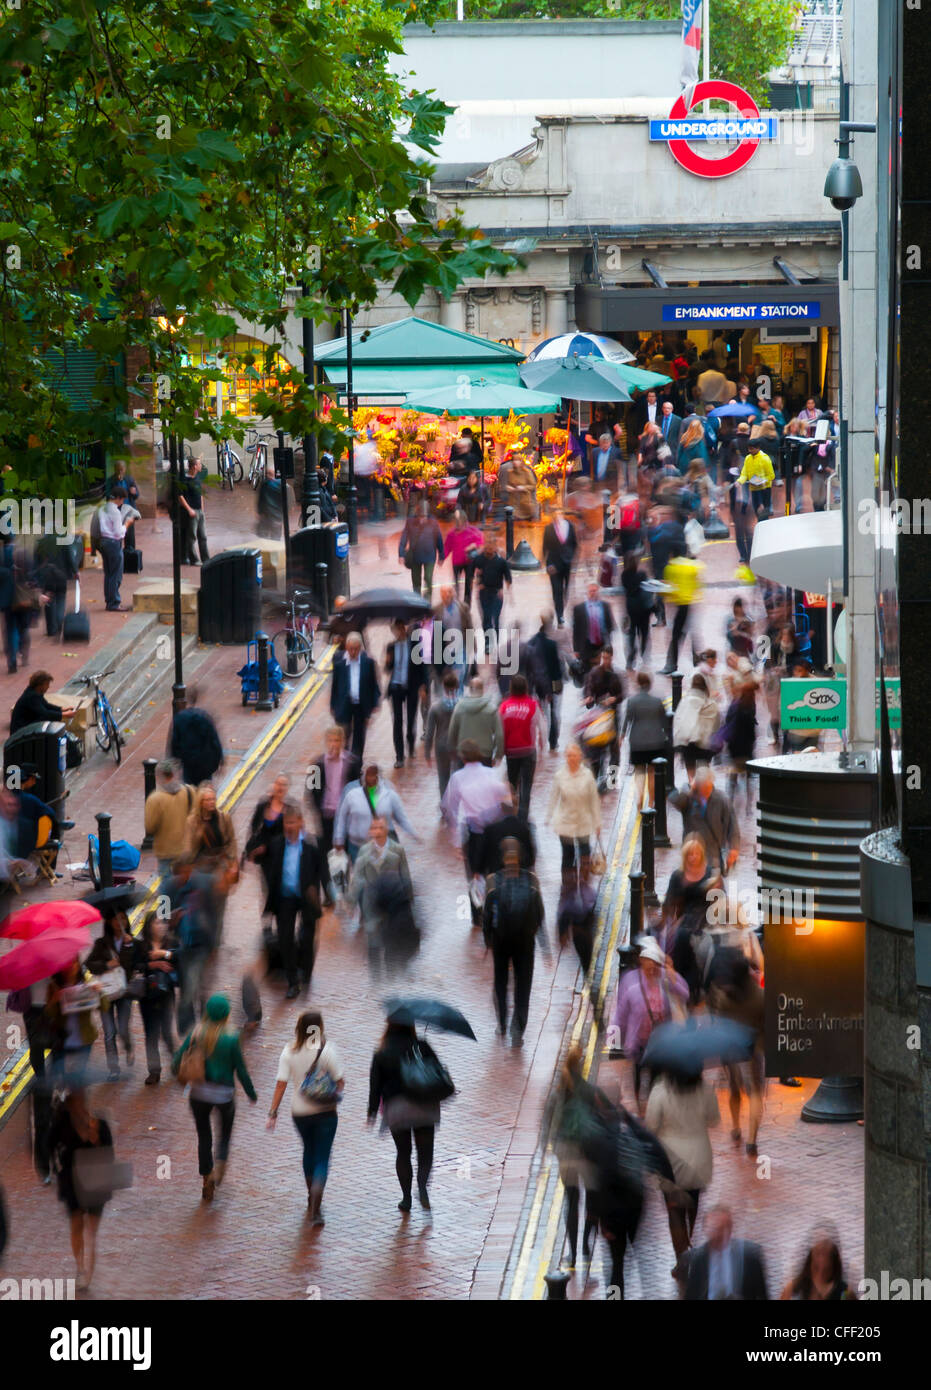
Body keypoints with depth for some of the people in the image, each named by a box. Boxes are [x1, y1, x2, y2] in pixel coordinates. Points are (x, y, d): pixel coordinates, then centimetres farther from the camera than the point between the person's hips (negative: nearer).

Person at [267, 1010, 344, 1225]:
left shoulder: (289, 1052, -8)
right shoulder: (327, 1051, -15)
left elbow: (281, 1084, -10)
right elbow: (340, 1082, -11)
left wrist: (273, 1113, -6)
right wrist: (335, 1095, 11)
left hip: (300, 1112, 3)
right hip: (325, 1111, -3)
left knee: (309, 1151, 27)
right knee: (322, 1159, 2)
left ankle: (312, 1199, 41)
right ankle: (315, 1210, -12)